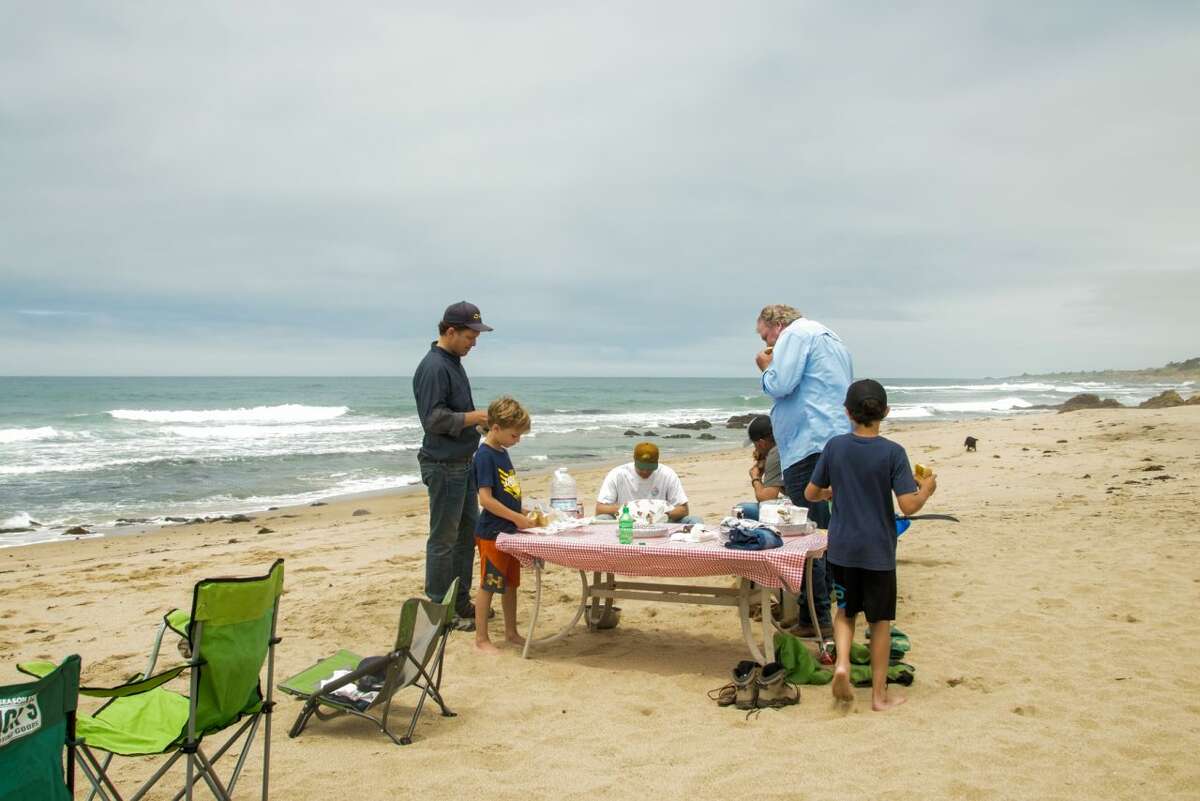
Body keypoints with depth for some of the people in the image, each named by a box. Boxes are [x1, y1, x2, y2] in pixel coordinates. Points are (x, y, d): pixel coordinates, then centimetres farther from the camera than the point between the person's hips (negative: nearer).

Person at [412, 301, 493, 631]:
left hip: (463, 463, 10)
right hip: (444, 466, -10)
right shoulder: (433, 367, -18)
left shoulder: (453, 363, 13)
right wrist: (476, 417, -18)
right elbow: (434, 419, -23)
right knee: (444, 539, -1)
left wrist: (481, 417, 10)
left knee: (467, 532, 15)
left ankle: (461, 602, 26)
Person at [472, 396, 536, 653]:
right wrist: (517, 518, -22)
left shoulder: (502, 452, 10)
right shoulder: (485, 455, -17)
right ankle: (481, 639, 11)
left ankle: (511, 632, 29)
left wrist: (523, 513, 9)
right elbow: (486, 499, -23)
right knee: (488, 585, 1)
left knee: (511, 583, 17)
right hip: (492, 533, -9)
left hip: (509, 530, 9)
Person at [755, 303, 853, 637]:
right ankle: (827, 602, 21)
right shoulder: (831, 337, 25)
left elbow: (780, 386, -16)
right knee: (825, 532, 15)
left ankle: (816, 618, -5)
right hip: (839, 444, 10)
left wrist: (767, 368, 4)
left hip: (810, 446, -10)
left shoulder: (796, 334, -5)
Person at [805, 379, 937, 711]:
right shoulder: (893, 452, -13)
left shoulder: (835, 446, -4)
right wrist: (927, 488, 2)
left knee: (845, 609, 21)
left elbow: (811, 493, 3)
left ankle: (842, 662, -2)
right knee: (880, 620, 12)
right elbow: (908, 505, -17)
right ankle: (879, 694, 18)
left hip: (841, 548, 2)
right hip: (878, 550, -2)